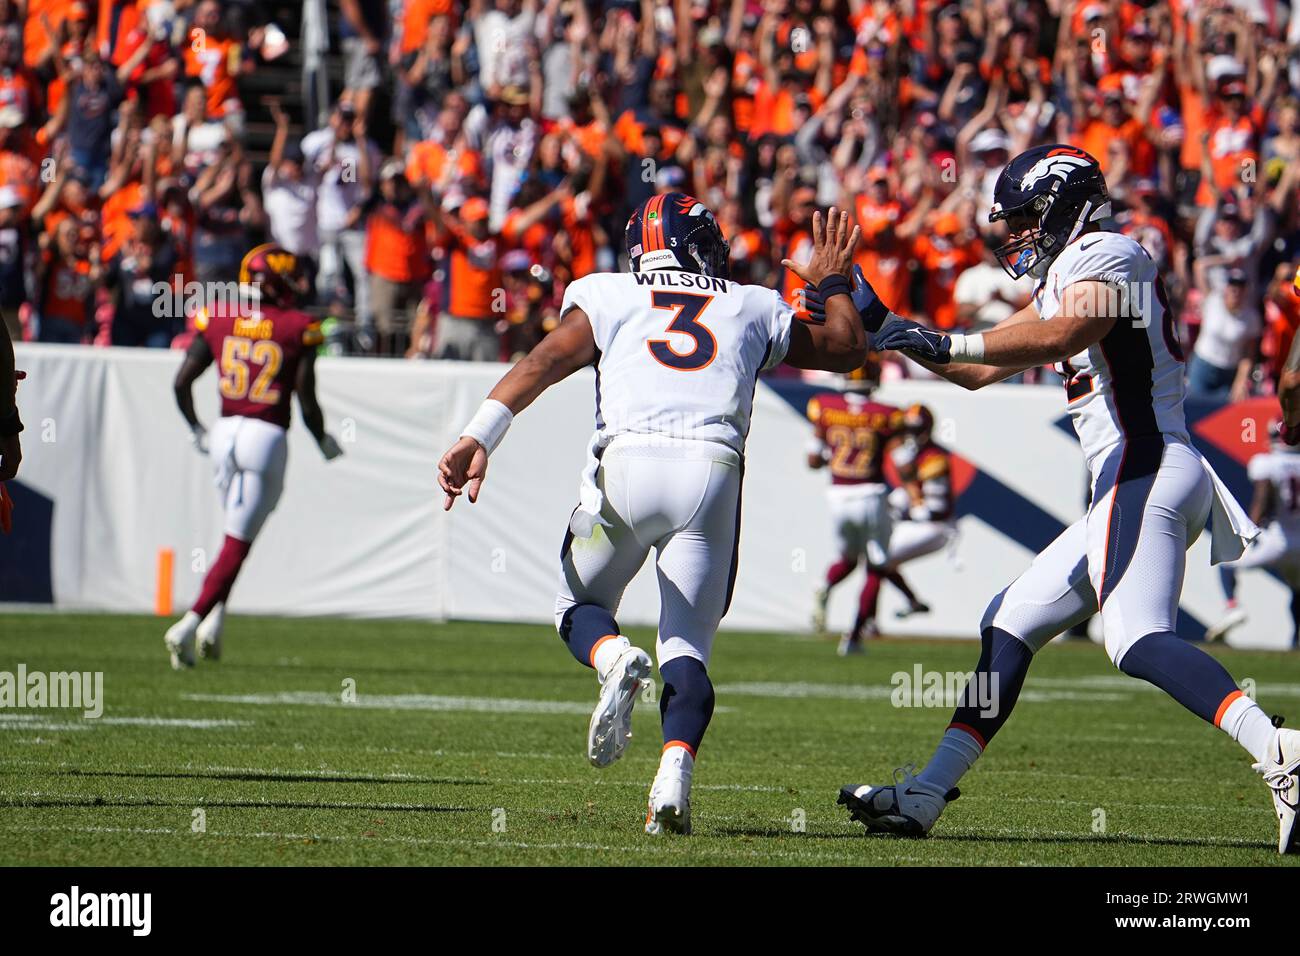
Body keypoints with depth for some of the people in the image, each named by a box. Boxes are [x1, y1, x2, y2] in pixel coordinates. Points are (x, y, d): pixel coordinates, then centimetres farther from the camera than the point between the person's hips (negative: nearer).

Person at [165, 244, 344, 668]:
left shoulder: (217, 319, 4)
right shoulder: (298, 330, -5)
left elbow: (182, 382, 3)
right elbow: (308, 405, -5)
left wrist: (196, 430, 20)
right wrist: (324, 442, 15)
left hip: (225, 431, 4)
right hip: (267, 438, -4)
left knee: (239, 531, 25)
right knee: (238, 542, 1)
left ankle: (216, 617, 14)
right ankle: (188, 625, -10)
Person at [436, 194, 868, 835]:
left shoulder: (609, 296, 21)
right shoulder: (753, 309, 26)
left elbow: (544, 362, 5)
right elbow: (849, 349, 38)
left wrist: (477, 440, -3)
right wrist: (832, 285, 56)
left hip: (628, 460, -1)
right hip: (713, 470, 1)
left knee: (579, 608, 20)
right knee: (687, 649, 7)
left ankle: (615, 659, -16)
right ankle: (674, 780, -19)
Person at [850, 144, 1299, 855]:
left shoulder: (1106, 256, -4)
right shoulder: (1064, 280, 25)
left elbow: (1063, 336, -24)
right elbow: (979, 372, 30)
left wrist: (945, 343, -24)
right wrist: (885, 326, 24)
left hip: (1145, 471, -10)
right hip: (1130, 486, 10)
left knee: (1139, 642, -26)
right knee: (1011, 624, 14)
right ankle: (925, 796, 18)